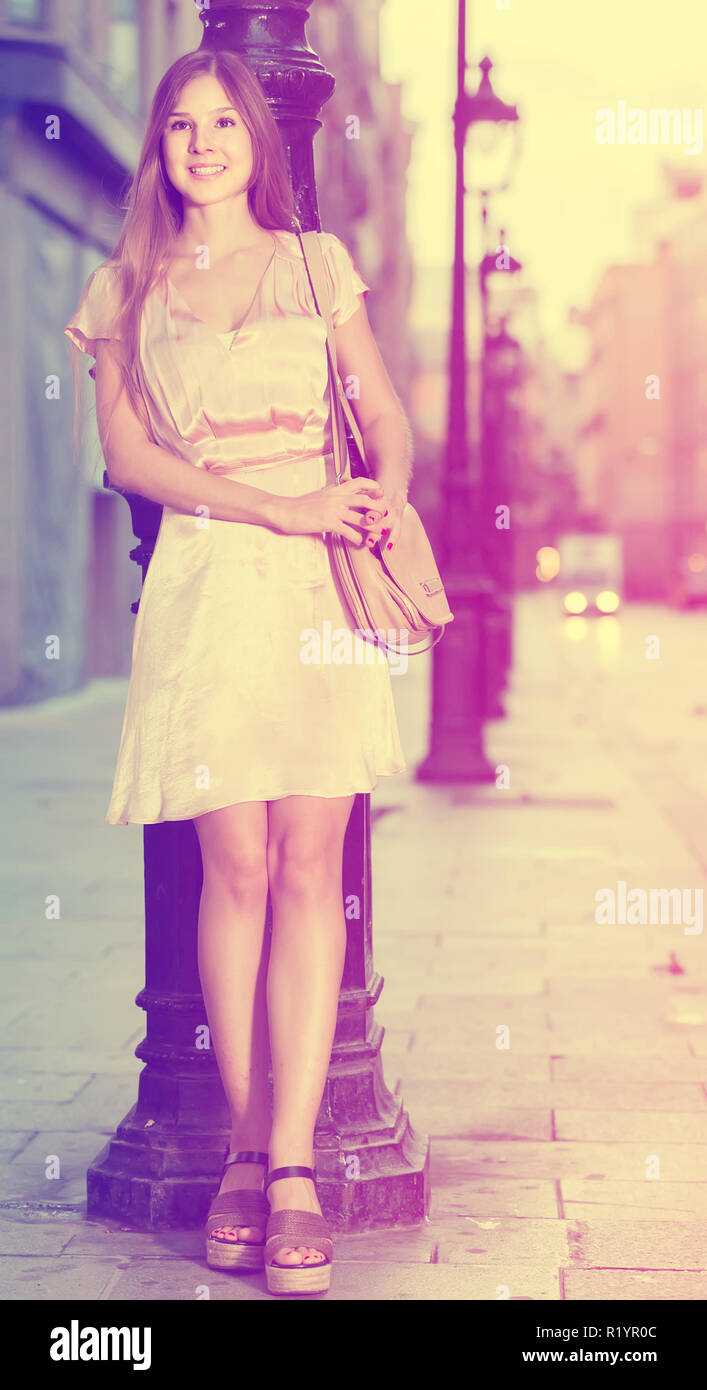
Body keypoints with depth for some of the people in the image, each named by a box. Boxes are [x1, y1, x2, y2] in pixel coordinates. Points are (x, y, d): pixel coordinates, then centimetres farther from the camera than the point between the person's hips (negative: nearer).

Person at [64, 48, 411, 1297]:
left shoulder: (317, 263, 14)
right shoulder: (127, 288, 11)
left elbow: (385, 414, 14)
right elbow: (124, 452, 1)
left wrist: (385, 496, -9)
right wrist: (276, 504, -11)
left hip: (319, 585, 1)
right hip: (203, 582, 0)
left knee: (309, 868, -6)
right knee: (237, 869, -4)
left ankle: (292, 1166, -5)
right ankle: (247, 1150, 6)